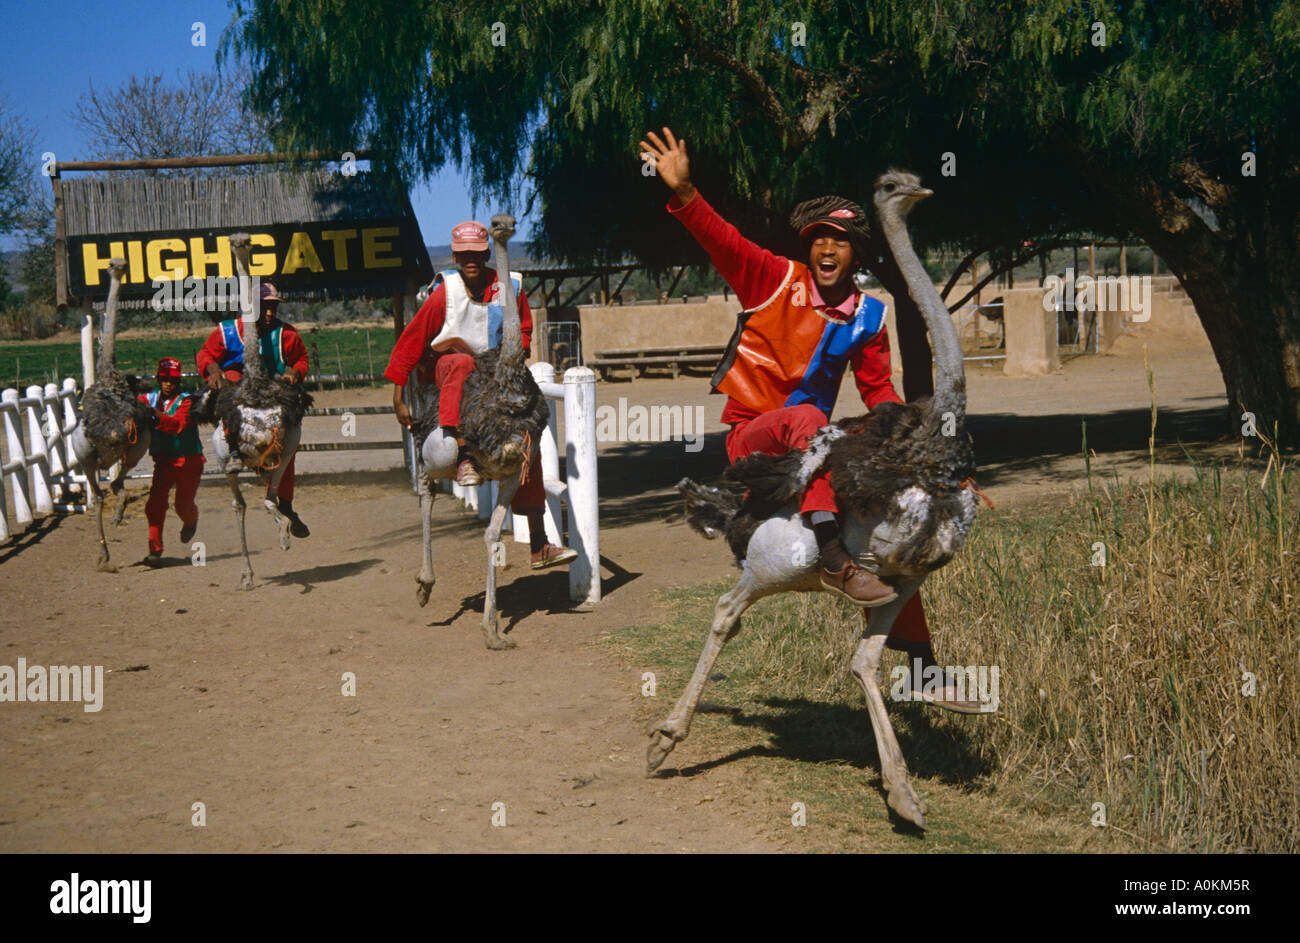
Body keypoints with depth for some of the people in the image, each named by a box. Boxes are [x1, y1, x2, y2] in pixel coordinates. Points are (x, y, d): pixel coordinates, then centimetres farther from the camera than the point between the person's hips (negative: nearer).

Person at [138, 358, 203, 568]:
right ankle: (155, 550, -11)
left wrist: (155, 413, -44)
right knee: (155, 501, -14)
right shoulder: (150, 399, 2)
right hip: (163, 460, 3)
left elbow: (178, 424, -29)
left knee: (183, 504, 3)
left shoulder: (185, 401, -13)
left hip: (188, 460, -3)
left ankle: (191, 521, 42)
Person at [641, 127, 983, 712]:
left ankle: (922, 669, 11)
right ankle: (832, 558, -49)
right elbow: (722, 240, -19)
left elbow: (877, 389, 14)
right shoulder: (777, 281, -6)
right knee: (806, 418, -39)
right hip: (752, 438, -5)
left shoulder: (868, 316, 7)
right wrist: (683, 193, -35)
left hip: (810, 445, 6)